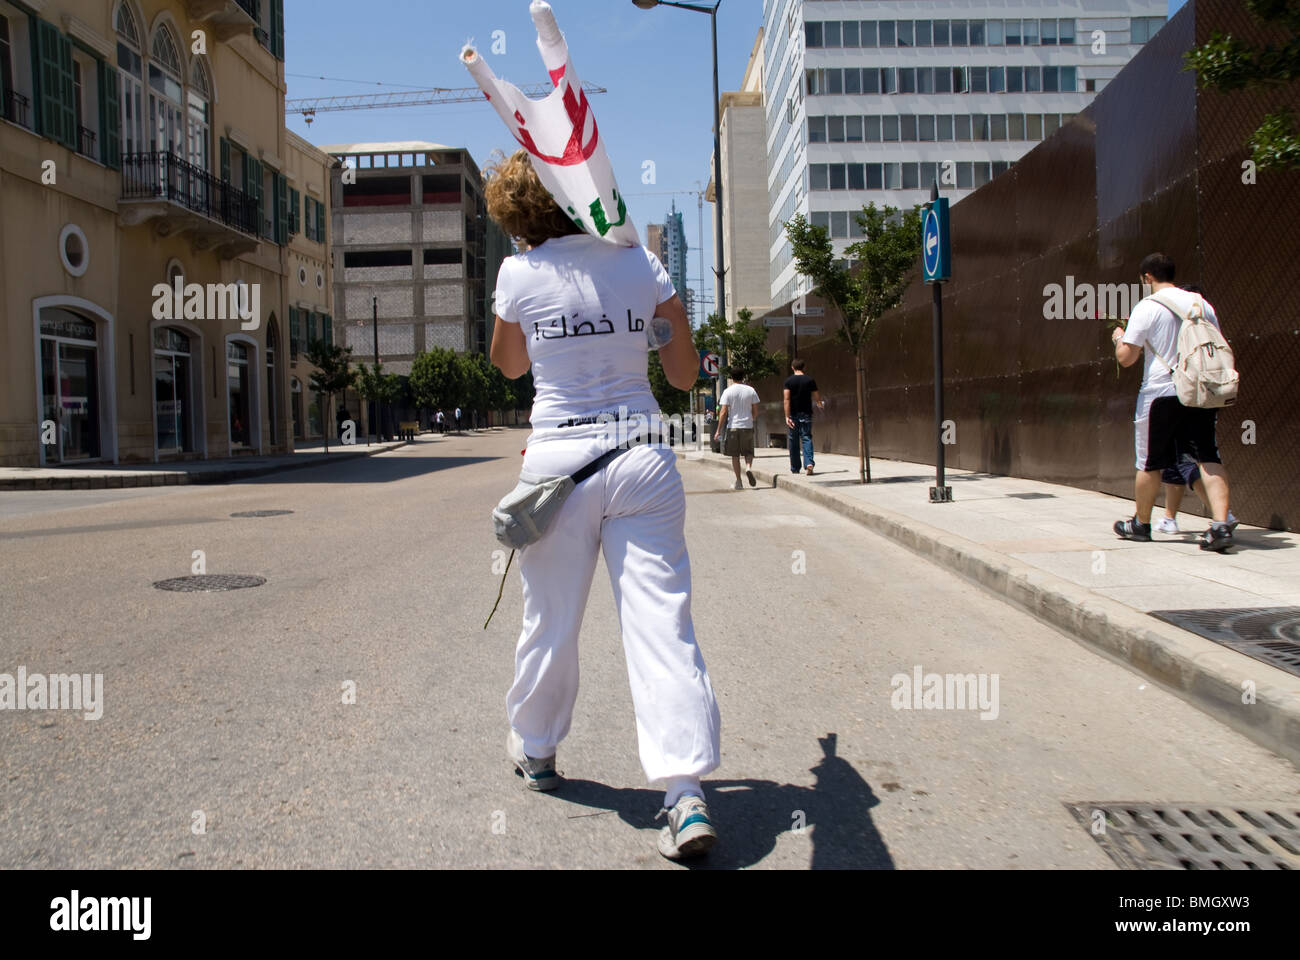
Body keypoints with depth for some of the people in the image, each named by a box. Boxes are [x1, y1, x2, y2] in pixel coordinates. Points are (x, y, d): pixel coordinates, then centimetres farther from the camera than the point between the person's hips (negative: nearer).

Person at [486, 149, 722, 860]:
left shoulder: (519, 275, 0)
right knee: (662, 623, -1)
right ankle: (686, 794, -4)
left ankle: (535, 750, 36)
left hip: (559, 457, 0)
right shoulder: (640, 263, 3)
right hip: (642, 456, 1)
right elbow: (686, 375, 6)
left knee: (550, 620, 15)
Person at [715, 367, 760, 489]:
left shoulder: (728, 391, -5)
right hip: (748, 426, 1)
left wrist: (719, 430, -4)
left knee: (735, 455, 7)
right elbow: (754, 411, 6)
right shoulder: (751, 390, 2)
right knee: (748, 452, 13)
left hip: (733, 426, -1)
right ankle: (749, 467, -18)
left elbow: (723, 412, -8)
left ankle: (739, 482, 8)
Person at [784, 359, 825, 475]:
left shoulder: (789, 381, -4)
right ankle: (809, 463, -22)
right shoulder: (810, 380, 1)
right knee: (806, 438, -1)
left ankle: (795, 468, 16)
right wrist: (821, 405, 26)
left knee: (793, 441, 9)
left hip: (794, 414, -1)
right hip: (806, 414, 1)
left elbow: (787, 399, -12)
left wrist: (787, 416, -14)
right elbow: (817, 398, 4)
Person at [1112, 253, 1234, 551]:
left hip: (1160, 394, -4)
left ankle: (1141, 524, 24)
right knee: (1208, 457, 1)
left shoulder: (1147, 307, -8)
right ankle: (1221, 524, -13)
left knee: (1150, 463, 9)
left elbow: (1125, 358, -11)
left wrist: (1118, 337, 9)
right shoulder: (1201, 303, 9)